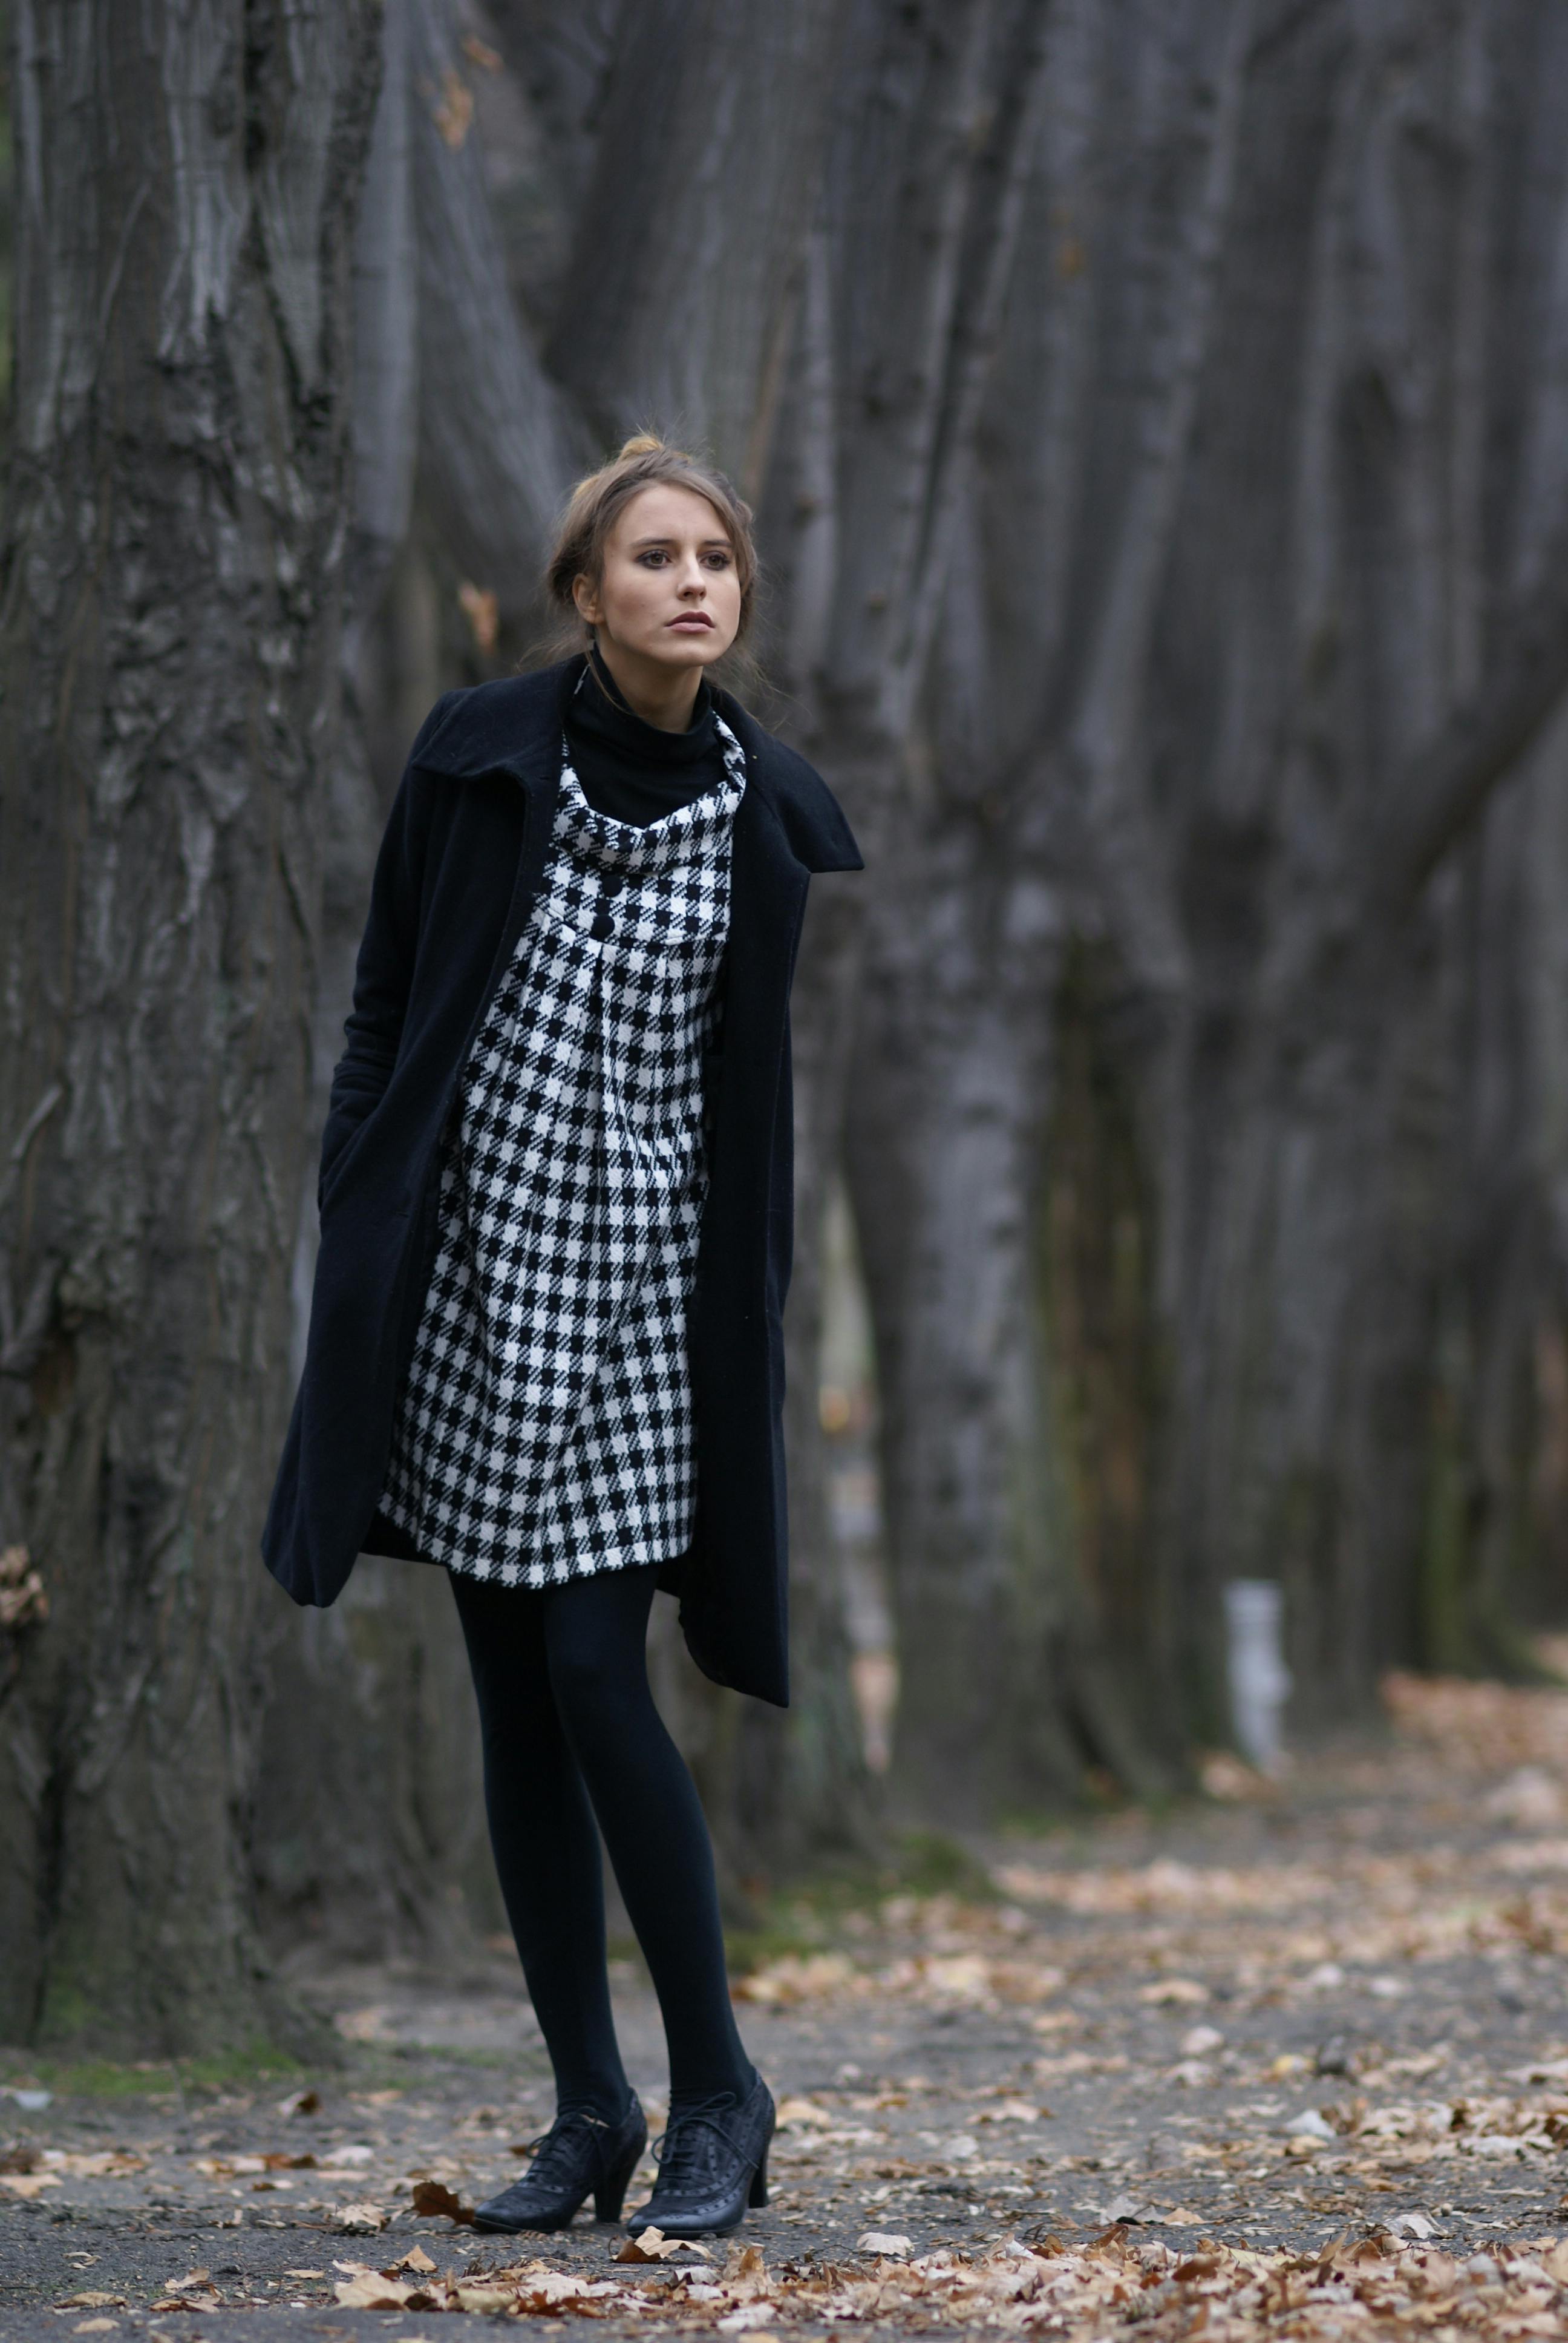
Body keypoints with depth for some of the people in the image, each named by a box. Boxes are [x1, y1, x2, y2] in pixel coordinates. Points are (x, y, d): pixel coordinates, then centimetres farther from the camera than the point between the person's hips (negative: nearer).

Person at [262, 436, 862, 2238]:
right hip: (470, 1263, 2)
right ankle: (588, 2113, 14)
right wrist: (357, 1238, 1)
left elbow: (814, 1081, 6)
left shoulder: (775, 814, 0)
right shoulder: (477, 755, 0)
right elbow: (384, 1006, 5)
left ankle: (717, 2093, 4)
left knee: (595, 1678, -10)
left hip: (643, 1282, -2)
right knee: (515, 1704, 5)